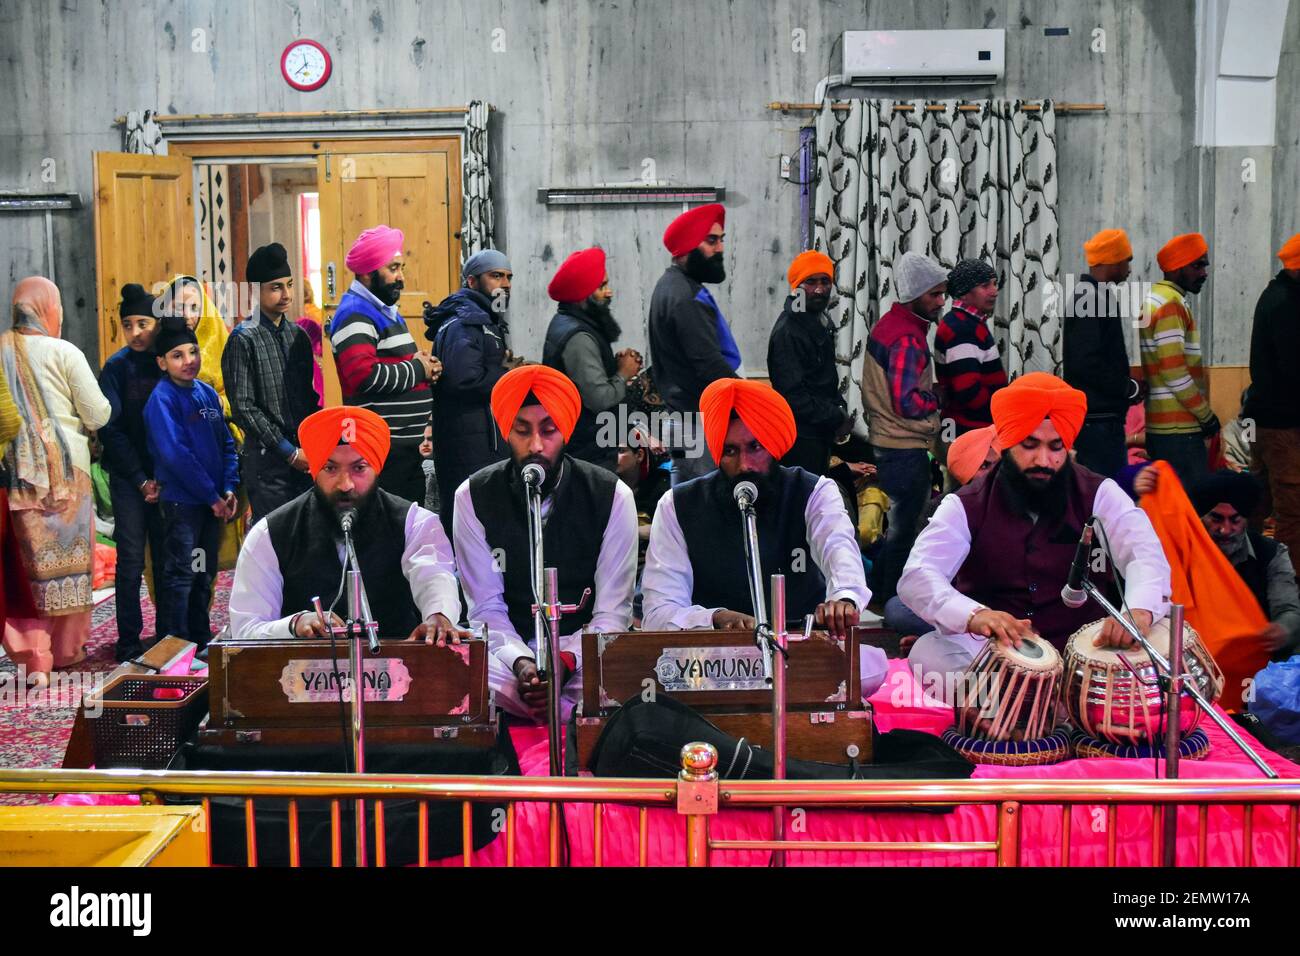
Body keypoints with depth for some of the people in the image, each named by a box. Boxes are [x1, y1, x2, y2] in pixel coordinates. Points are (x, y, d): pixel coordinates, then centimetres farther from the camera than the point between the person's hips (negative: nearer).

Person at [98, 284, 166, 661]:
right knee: (132, 559, -1)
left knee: (166, 558, 7)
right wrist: (141, 480, -10)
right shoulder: (117, 366, -3)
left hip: (166, 477, 3)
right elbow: (110, 429, -7)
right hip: (129, 477, -2)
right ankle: (129, 641, 6)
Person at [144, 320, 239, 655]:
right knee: (180, 576, -1)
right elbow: (175, 454, -20)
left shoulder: (207, 393, 8)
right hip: (181, 501, -7)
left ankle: (201, 641, 26)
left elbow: (226, 442, 12)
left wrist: (229, 489, -1)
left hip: (213, 502, 7)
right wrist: (213, 496, -17)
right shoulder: (162, 398, -13)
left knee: (204, 574, 15)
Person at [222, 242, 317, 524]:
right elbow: (243, 408, -10)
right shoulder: (244, 339, -6)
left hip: (304, 459, 6)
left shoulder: (298, 335, 12)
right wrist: (289, 452, -11)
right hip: (267, 460, -5)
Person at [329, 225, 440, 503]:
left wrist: (427, 366, 10)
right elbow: (364, 375, -27)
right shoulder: (355, 315, -12)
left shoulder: (386, 312, 20)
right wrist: (417, 369, -13)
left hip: (407, 445, 10)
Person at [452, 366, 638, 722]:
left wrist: (566, 661, -24)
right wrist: (521, 662, -22)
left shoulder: (612, 495, -2)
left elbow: (613, 610, -5)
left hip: (587, 653, 0)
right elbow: (486, 608, -1)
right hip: (510, 650, 1)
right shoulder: (474, 496, 0)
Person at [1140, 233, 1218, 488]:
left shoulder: (1156, 298, 17)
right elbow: (1174, 372, -20)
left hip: (1161, 425, 10)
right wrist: (1207, 414, -11)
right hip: (1179, 428, -10)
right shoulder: (1171, 304, -13)